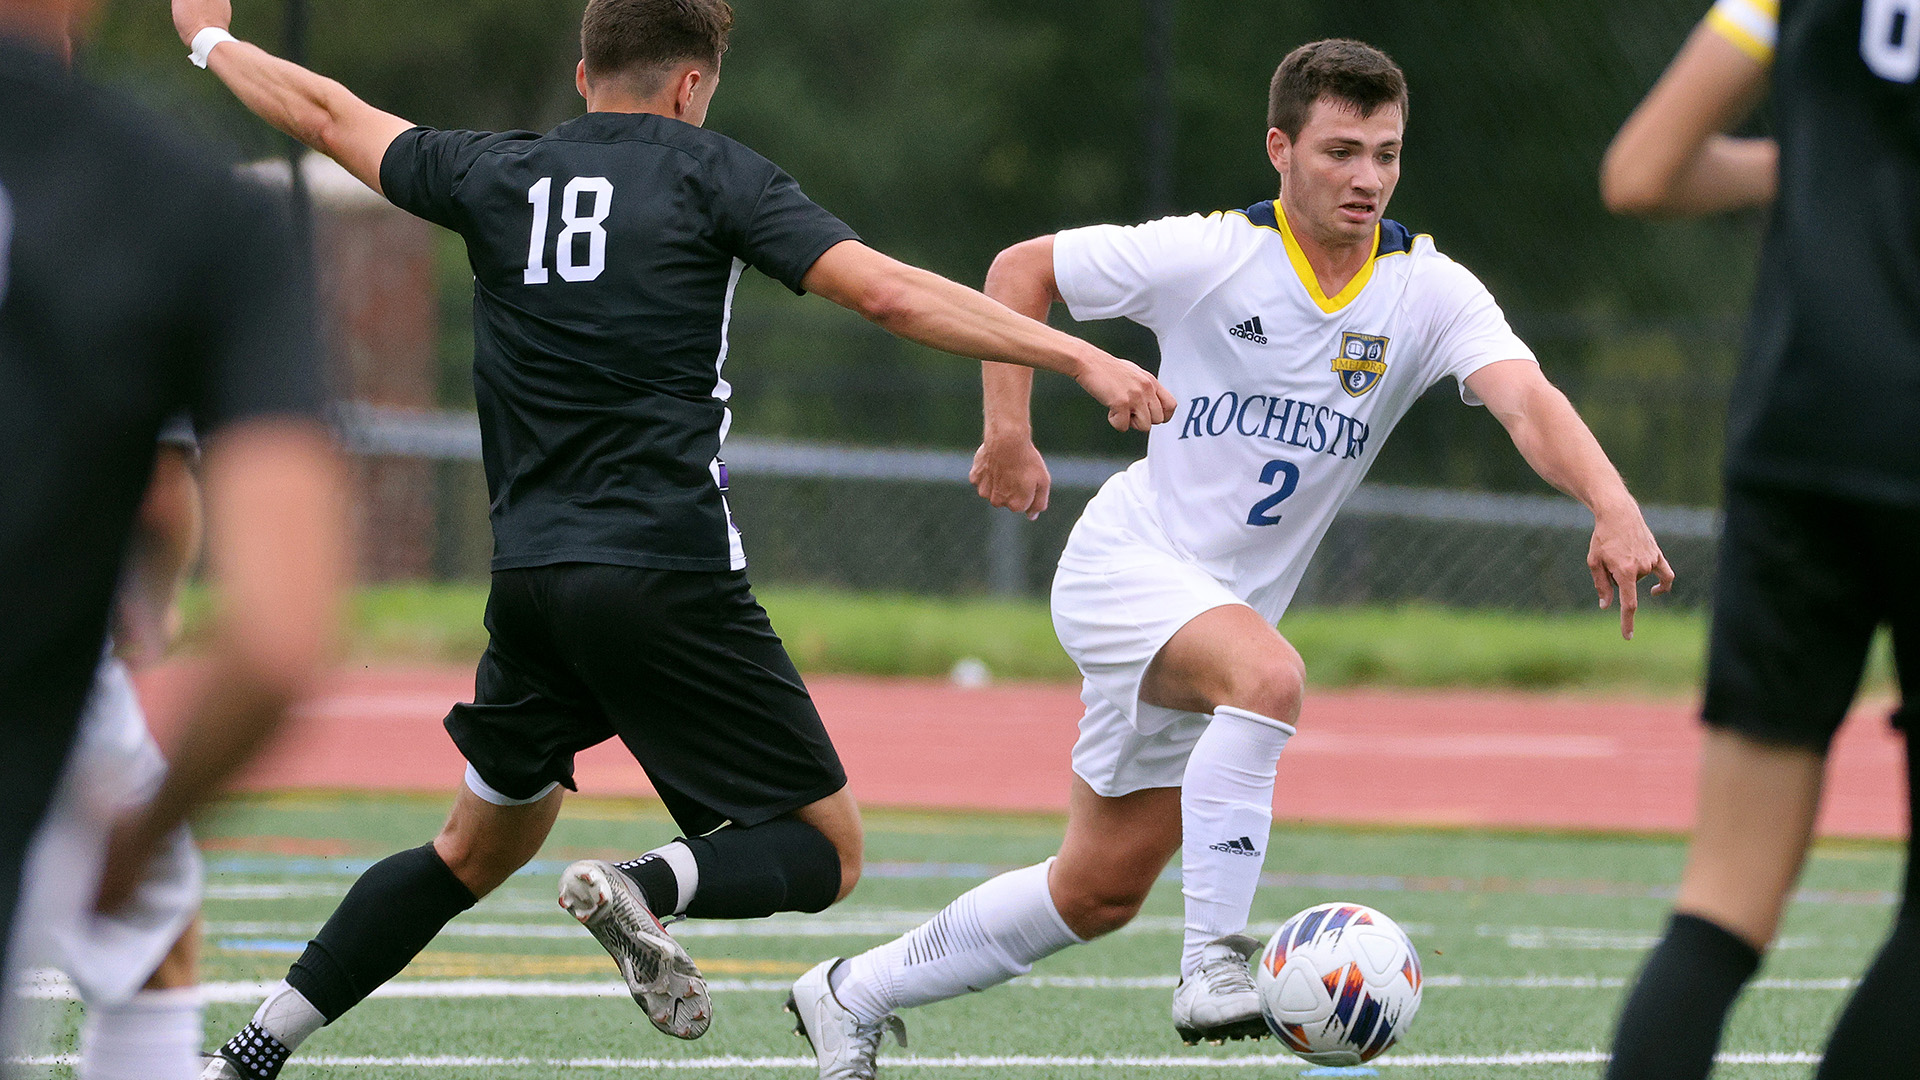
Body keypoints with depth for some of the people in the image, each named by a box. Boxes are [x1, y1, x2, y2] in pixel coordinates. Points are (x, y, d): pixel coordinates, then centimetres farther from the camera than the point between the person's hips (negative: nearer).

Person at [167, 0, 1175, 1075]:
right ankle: (649, 886, -26)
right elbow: (889, 292, -10)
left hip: (529, 581, 5)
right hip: (669, 576, -5)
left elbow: (327, 113, 25)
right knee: (826, 853, 3)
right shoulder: (710, 174, 0)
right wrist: (1080, 355, -10)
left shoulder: (497, 174, 11)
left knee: (478, 850, 24)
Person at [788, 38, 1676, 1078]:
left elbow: (1529, 402, -25)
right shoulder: (1207, 255, -13)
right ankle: (1215, 966, -34)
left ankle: (854, 994, 29)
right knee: (1268, 674, -36)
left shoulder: (1429, 290, -8)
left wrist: (1613, 506, -43)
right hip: (1127, 563, -5)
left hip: (1227, 611, 5)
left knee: (1099, 893, 11)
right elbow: (1021, 268, 0)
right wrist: (1009, 429, -7)